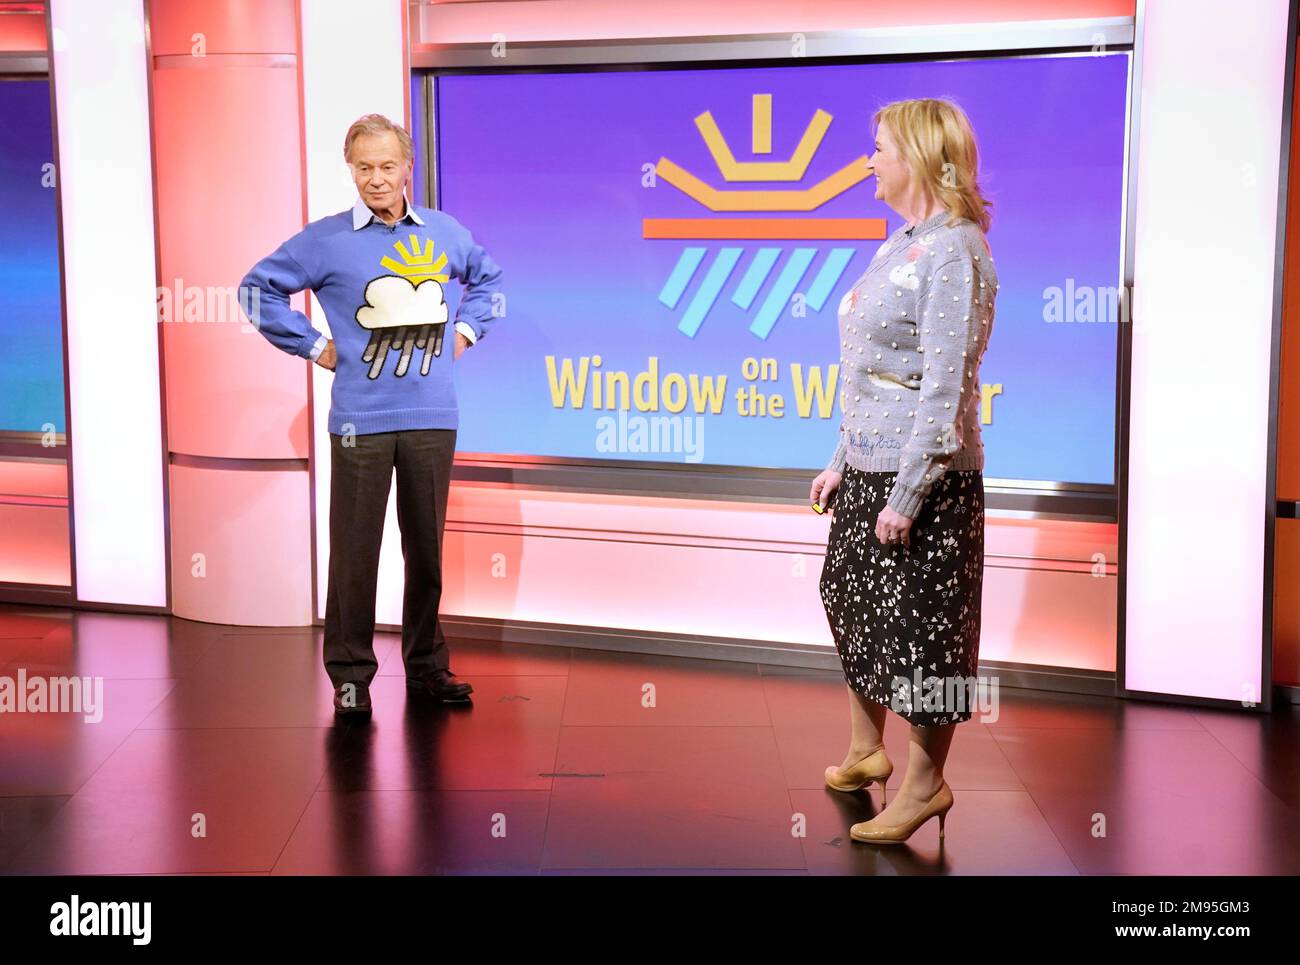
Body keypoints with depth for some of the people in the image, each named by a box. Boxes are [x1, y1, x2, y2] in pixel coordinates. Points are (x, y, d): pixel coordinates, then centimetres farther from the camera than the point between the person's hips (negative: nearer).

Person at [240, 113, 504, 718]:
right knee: (354, 551, 0)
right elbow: (258, 288, 5)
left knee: (427, 547, 11)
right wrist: (313, 346, 0)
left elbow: (488, 277, 27)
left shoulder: (444, 233, 8)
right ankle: (350, 675, 11)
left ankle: (426, 665, 24)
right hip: (361, 422, -3)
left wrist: (467, 330, 13)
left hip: (433, 419, 3)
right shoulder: (326, 239, -1)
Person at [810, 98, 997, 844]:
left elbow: (946, 389, -20)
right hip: (869, 466, 10)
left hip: (924, 475, -9)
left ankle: (925, 784, 16)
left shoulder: (953, 253, -16)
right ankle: (867, 751, 37)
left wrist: (907, 496, -20)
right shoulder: (905, 244, 12)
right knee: (854, 605, 19)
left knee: (920, 628, 1)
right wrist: (842, 463, 16)